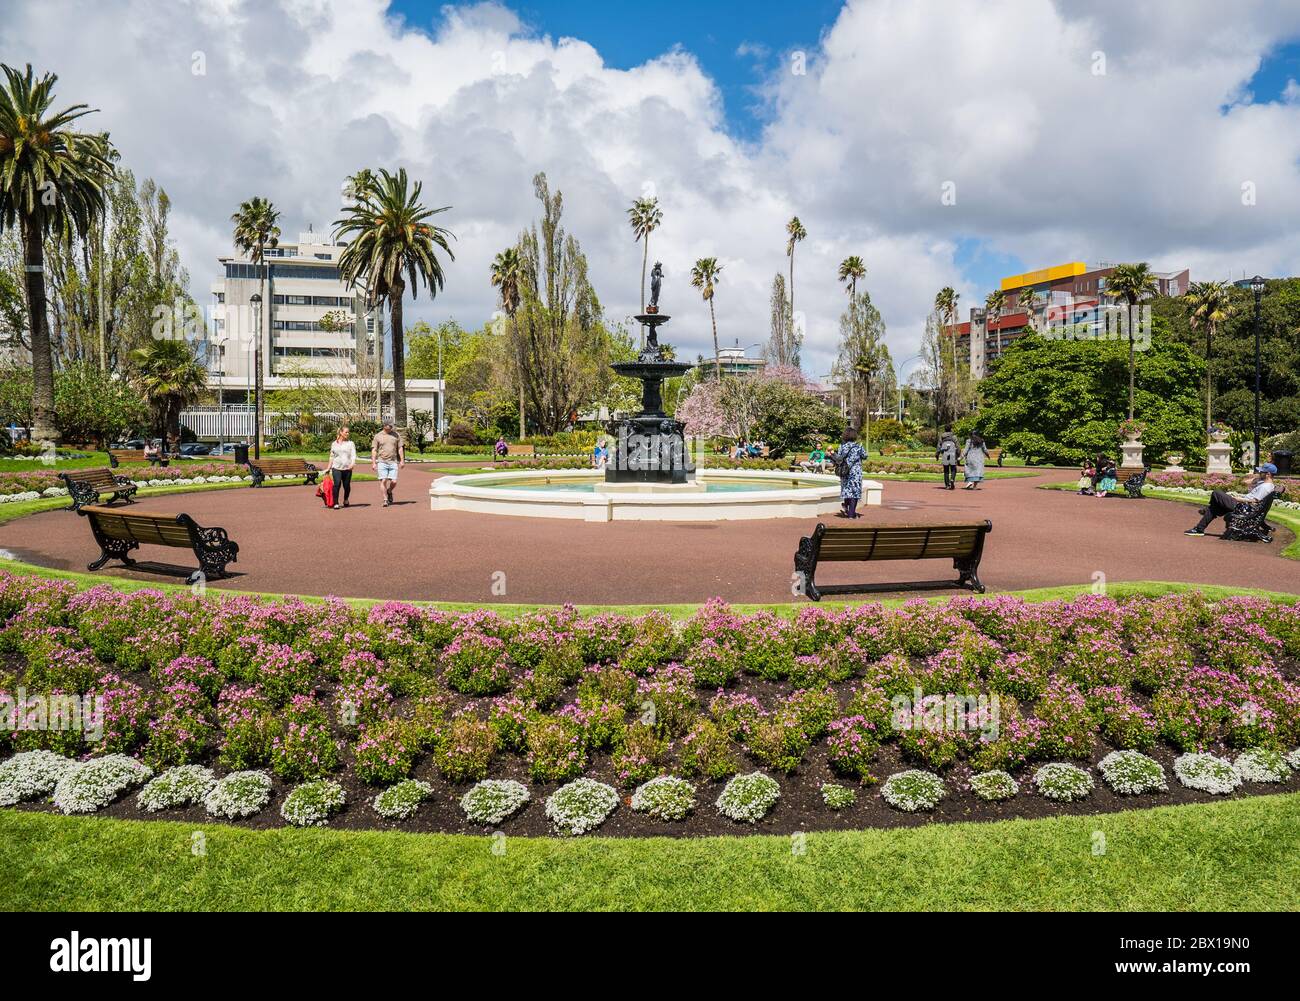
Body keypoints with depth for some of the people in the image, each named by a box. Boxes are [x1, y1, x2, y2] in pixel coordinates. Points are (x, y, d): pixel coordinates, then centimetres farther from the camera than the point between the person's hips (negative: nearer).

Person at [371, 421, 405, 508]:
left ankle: (389, 492, 27)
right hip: (382, 462, -1)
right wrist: (373, 463, -4)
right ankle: (386, 500, 2)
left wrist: (402, 460, 5)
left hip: (393, 462, 1)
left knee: (394, 482, -4)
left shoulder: (396, 435, 8)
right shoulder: (378, 436, 3)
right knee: (383, 481, -7)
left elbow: (400, 448, 11)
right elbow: (374, 450, 3)